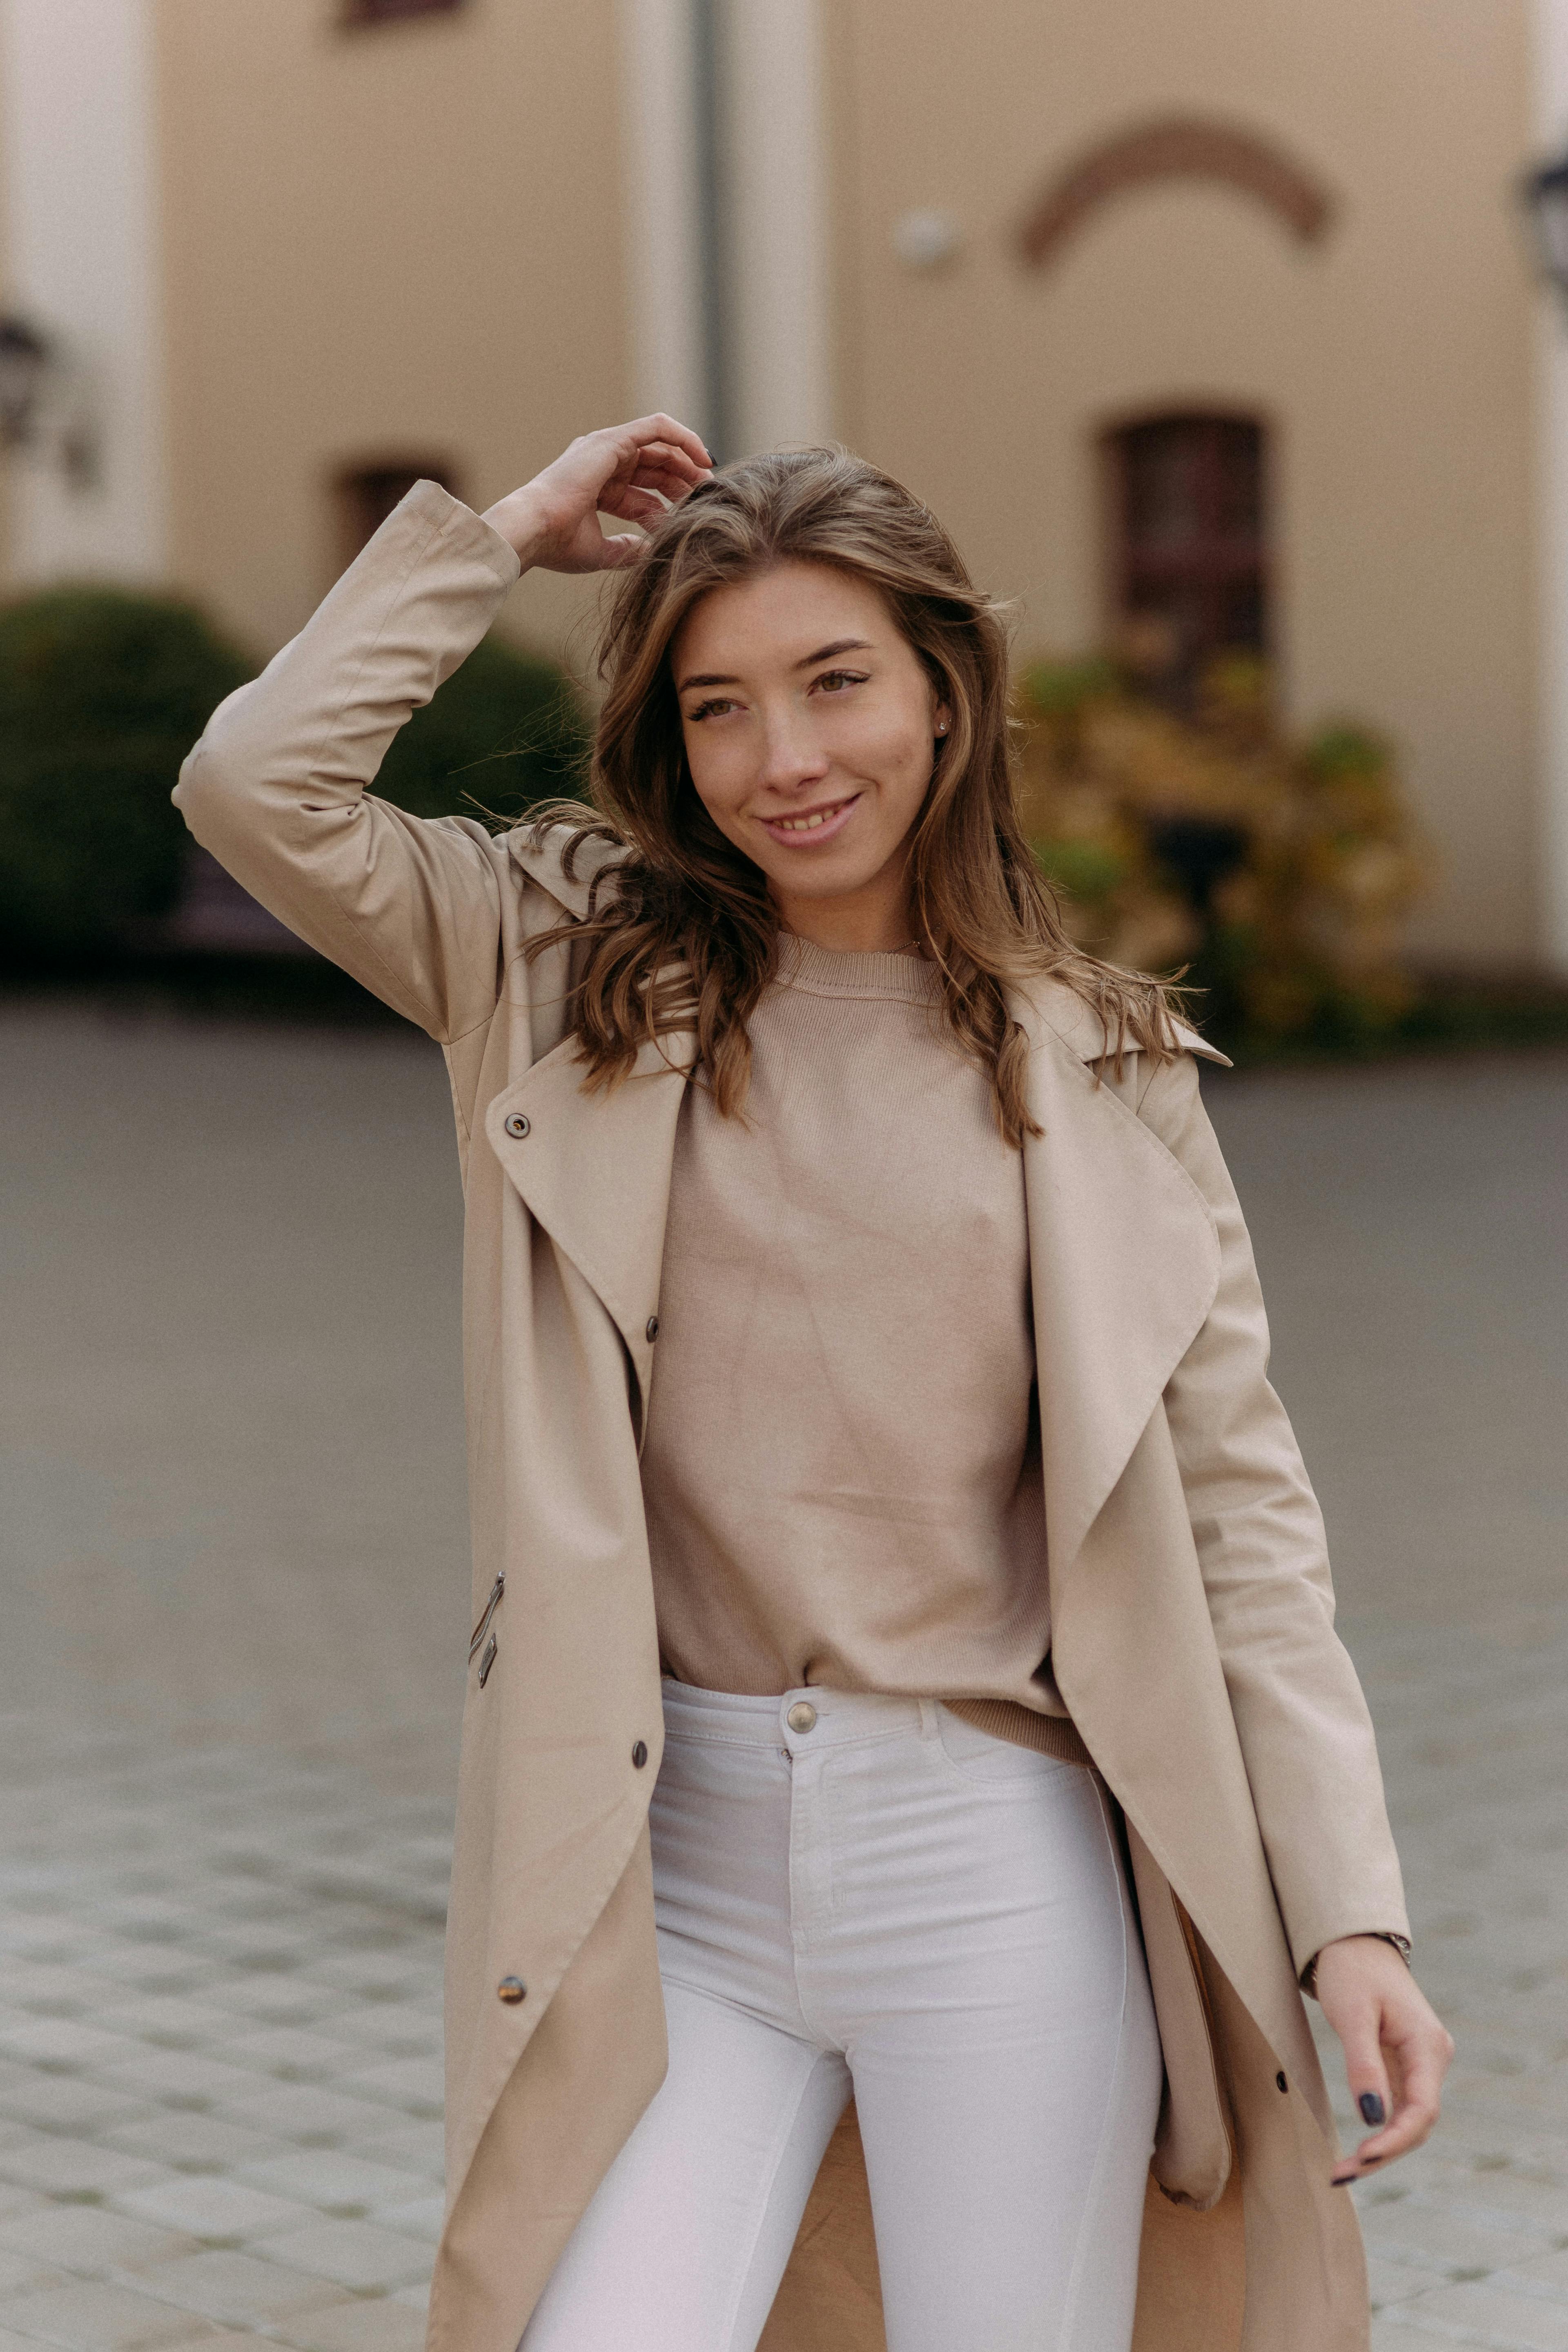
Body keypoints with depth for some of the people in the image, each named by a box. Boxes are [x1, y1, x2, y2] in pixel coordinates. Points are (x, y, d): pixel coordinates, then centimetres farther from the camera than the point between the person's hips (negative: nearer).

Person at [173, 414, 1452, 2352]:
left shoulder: (1096, 1069, 4)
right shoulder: (571, 979, 7)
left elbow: (1237, 1504, 2)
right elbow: (261, 787, -6)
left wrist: (1353, 1914, -6)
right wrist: (504, 533, 2)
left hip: (1001, 1866, 0)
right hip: (670, 1864, 1)